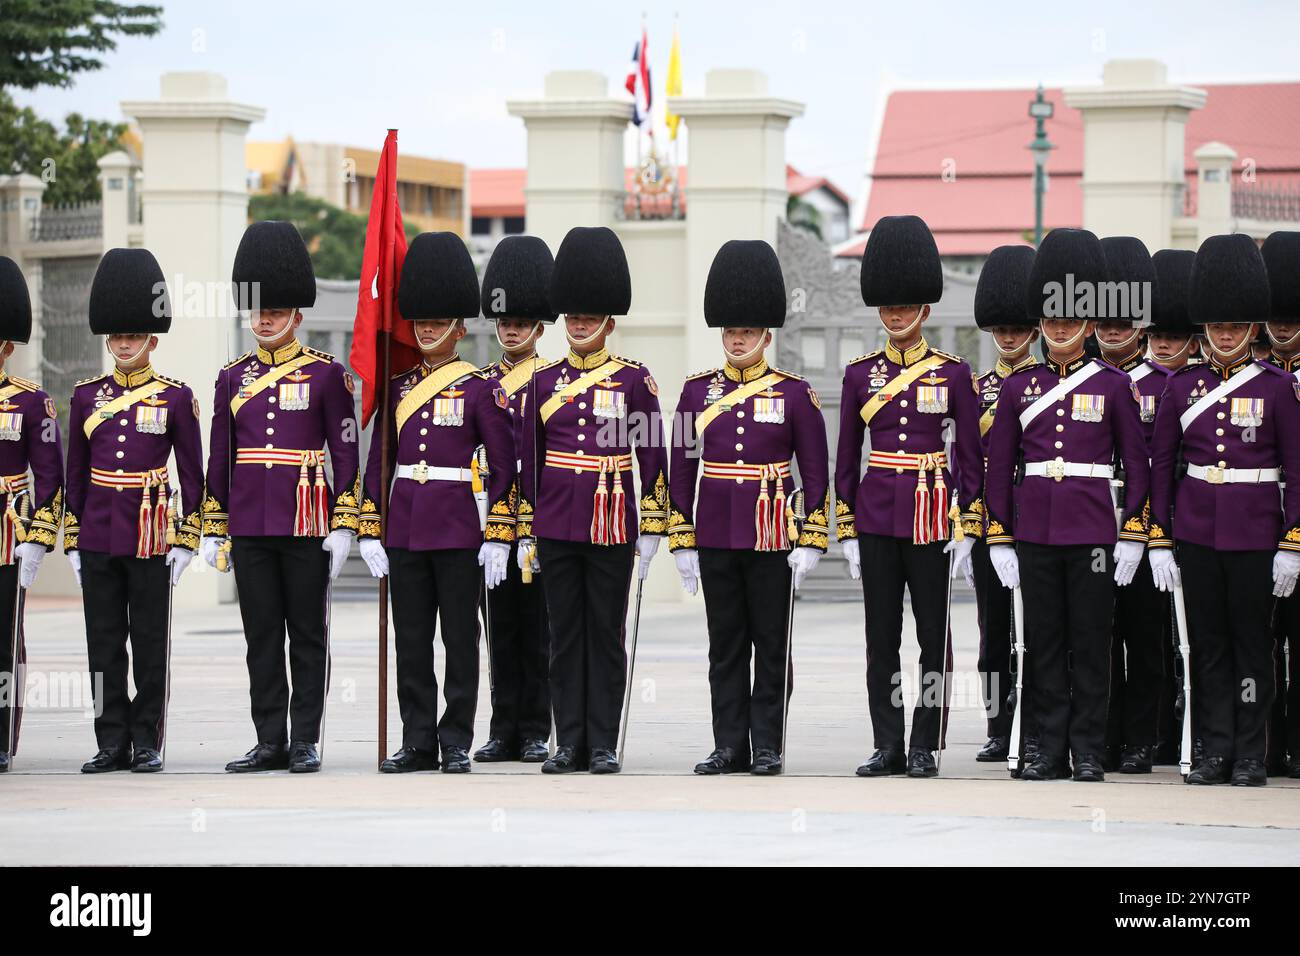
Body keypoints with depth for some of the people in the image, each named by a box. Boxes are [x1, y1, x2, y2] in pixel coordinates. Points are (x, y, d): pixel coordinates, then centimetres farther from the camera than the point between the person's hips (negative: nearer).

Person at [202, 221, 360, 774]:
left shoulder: (326, 374, 0)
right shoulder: (233, 379, 10)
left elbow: (346, 453, -1)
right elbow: (220, 459, 13)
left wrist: (345, 525, -6)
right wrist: (214, 530, 10)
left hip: (306, 524, -3)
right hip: (249, 527, 3)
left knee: (307, 636, 1)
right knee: (261, 637, 5)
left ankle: (305, 743, 5)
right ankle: (270, 742, 9)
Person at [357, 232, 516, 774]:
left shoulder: (479, 389, -2)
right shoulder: (398, 388, 11)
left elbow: (504, 465, -2)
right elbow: (377, 462, 13)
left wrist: (498, 538, -7)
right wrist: (371, 531, 7)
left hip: (457, 526, -4)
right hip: (404, 527, 4)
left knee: (460, 641, 0)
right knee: (411, 642, 5)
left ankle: (456, 745, 5)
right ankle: (418, 743, 10)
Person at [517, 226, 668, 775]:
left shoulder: (633, 380, 1)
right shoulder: (545, 380, 7)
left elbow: (653, 455, 1)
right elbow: (529, 460, 10)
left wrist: (653, 530, -3)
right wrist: (526, 533, 6)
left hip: (612, 524, -2)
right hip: (556, 524, 2)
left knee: (606, 636, 2)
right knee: (565, 636, 4)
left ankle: (603, 746, 5)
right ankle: (569, 745, 8)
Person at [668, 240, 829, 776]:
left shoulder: (794, 394, 0)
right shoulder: (698, 391, 6)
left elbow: (816, 472, 0)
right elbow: (681, 470, 8)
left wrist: (811, 543, -6)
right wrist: (682, 542, 3)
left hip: (771, 535, -2)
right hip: (715, 537, 2)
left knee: (771, 643, 2)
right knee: (725, 644, 6)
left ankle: (767, 747, 7)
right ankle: (730, 746, 9)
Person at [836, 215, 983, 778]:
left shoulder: (953, 374, 1)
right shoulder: (860, 374, 6)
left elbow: (969, 456, 2)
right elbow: (846, 458, 8)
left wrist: (967, 530, -4)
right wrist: (847, 530, 4)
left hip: (932, 516, -2)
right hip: (876, 515, 2)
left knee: (933, 637, 1)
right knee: (881, 639, 3)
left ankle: (924, 748, 6)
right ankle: (888, 747, 8)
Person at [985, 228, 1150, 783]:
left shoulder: (1113, 385, 2)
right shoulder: (1019, 387, 7)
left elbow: (1137, 463, 4)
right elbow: (999, 467, 8)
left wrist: (1133, 535, -3)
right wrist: (999, 539, 3)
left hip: (1093, 529, -2)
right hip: (1034, 530, 2)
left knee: (1091, 641, 1)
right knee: (1044, 641, 4)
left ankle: (1088, 752, 5)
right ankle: (1049, 749, 9)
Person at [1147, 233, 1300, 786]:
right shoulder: (1182, 387, 6)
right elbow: (1161, 465, 8)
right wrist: (1159, 541, 2)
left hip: (1255, 532, -2)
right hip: (1195, 529, 2)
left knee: (1251, 641, 2)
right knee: (1207, 642, 5)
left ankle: (1250, 756, 7)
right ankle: (1215, 752, 11)